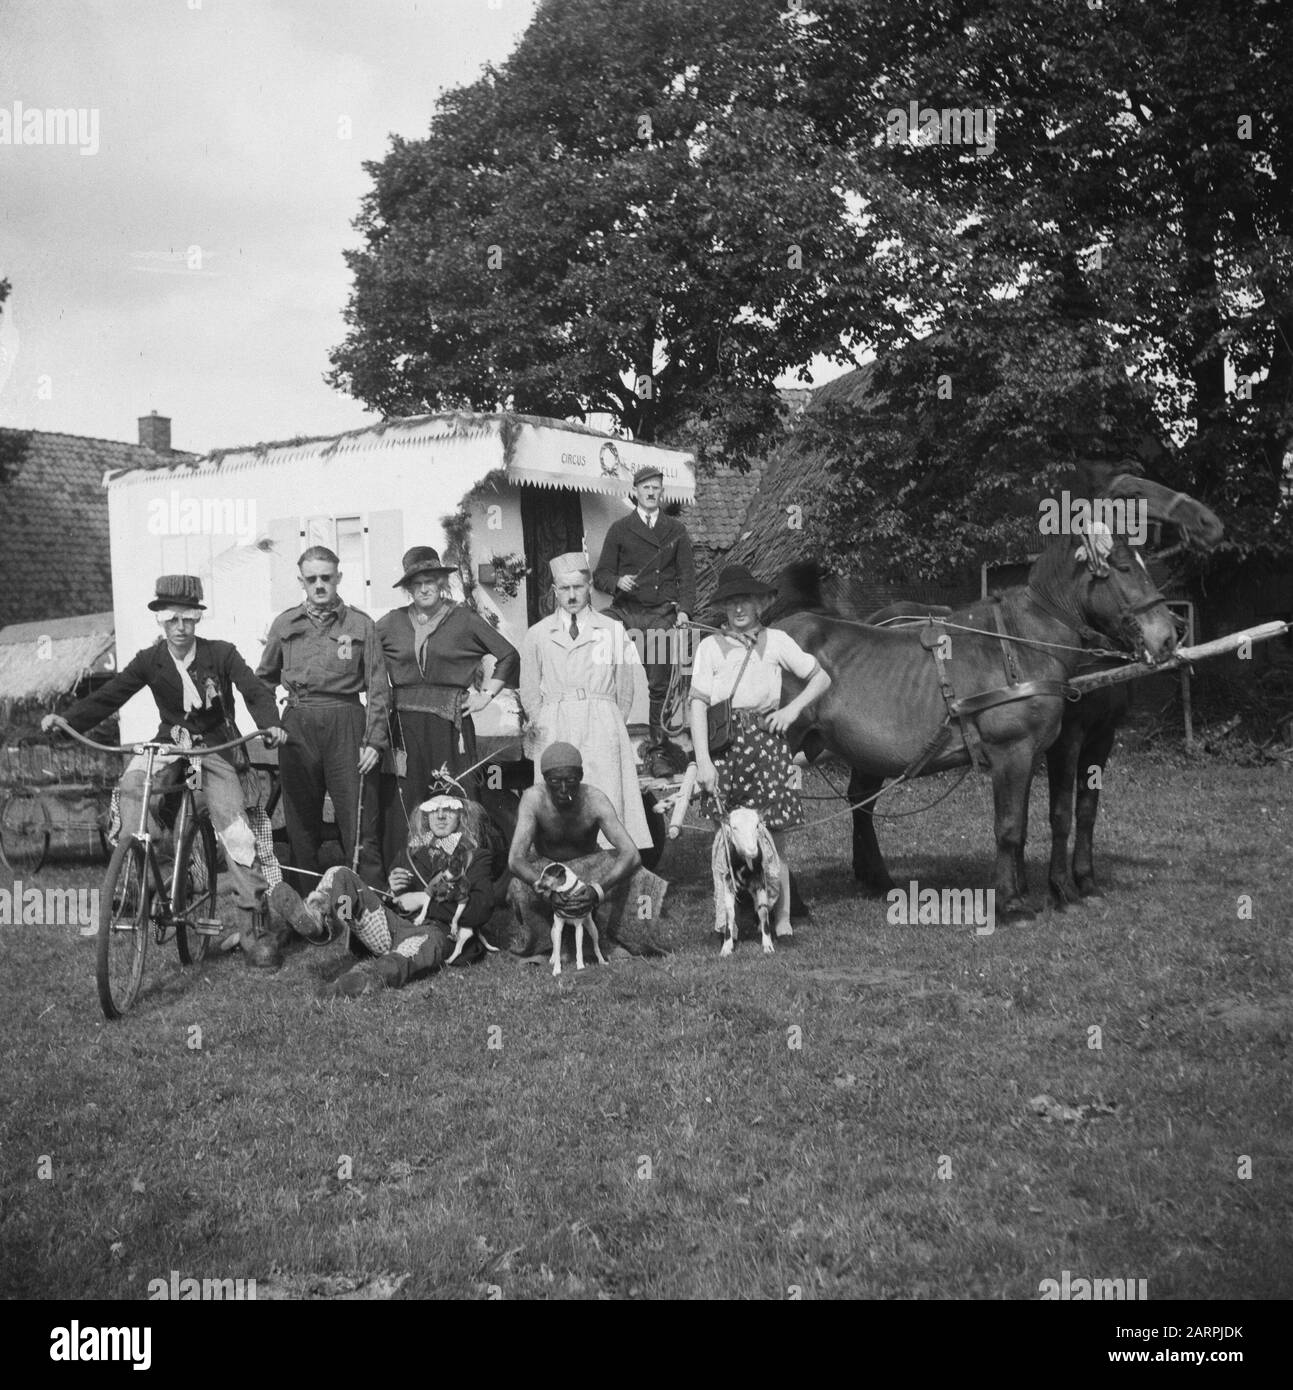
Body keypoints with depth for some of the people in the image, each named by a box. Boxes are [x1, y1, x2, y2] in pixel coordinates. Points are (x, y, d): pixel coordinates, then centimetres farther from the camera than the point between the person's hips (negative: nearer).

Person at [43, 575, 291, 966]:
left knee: (237, 833, -15)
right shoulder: (149, 660, -2)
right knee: (132, 782, -31)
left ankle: (255, 924, -7)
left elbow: (256, 692, -14)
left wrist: (270, 725, -35)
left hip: (216, 749, -2)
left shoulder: (221, 654, -7)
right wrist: (66, 720, -25)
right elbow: (107, 697, -8)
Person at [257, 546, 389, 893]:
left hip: (345, 724, -3)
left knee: (358, 823, -5)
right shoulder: (285, 624, 10)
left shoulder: (360, 624, 3)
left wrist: (374, 740, -7)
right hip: (297, 727, 3)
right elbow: (264, 679, 20)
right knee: (300, 820, 8)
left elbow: (378, 688, 1)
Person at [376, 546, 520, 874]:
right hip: (403, 724, 2)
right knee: (403, 804, 0)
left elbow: (508, 655, 9)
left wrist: (487, 694, 5)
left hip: (450, 724, -2)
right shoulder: (391, 623, 9)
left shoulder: (464, 620, 3)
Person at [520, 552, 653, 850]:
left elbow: (625, 688, 13)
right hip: (554, 730, 1)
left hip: (602, 727, -1)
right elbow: (529, 691, 17)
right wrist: (541, 726, 10)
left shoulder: (612, 630, 9)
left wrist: (615, 725, 8)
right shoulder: (537, 635, 12)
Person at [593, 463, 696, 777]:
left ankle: (657, 751, -2)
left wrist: (684, 609, -4)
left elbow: (687, 574, 11)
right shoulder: (619, 530, 12)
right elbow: (601, 574, 10)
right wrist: (618, 581, -13)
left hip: (664, 616, 1)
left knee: (660, 687, -4)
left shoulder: (676, 530, 16)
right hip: (629, 614, -1)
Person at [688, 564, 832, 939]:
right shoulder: (710, 647, 5)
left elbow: (822, 679, 15)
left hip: (767, 742, 0)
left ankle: (782, 919, 5)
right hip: (724, 745, 0)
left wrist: (793, 709, -1)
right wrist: (703, 761, -11)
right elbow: (698, 703, -2)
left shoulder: (776, 641, 8)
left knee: (773, 835, -1)